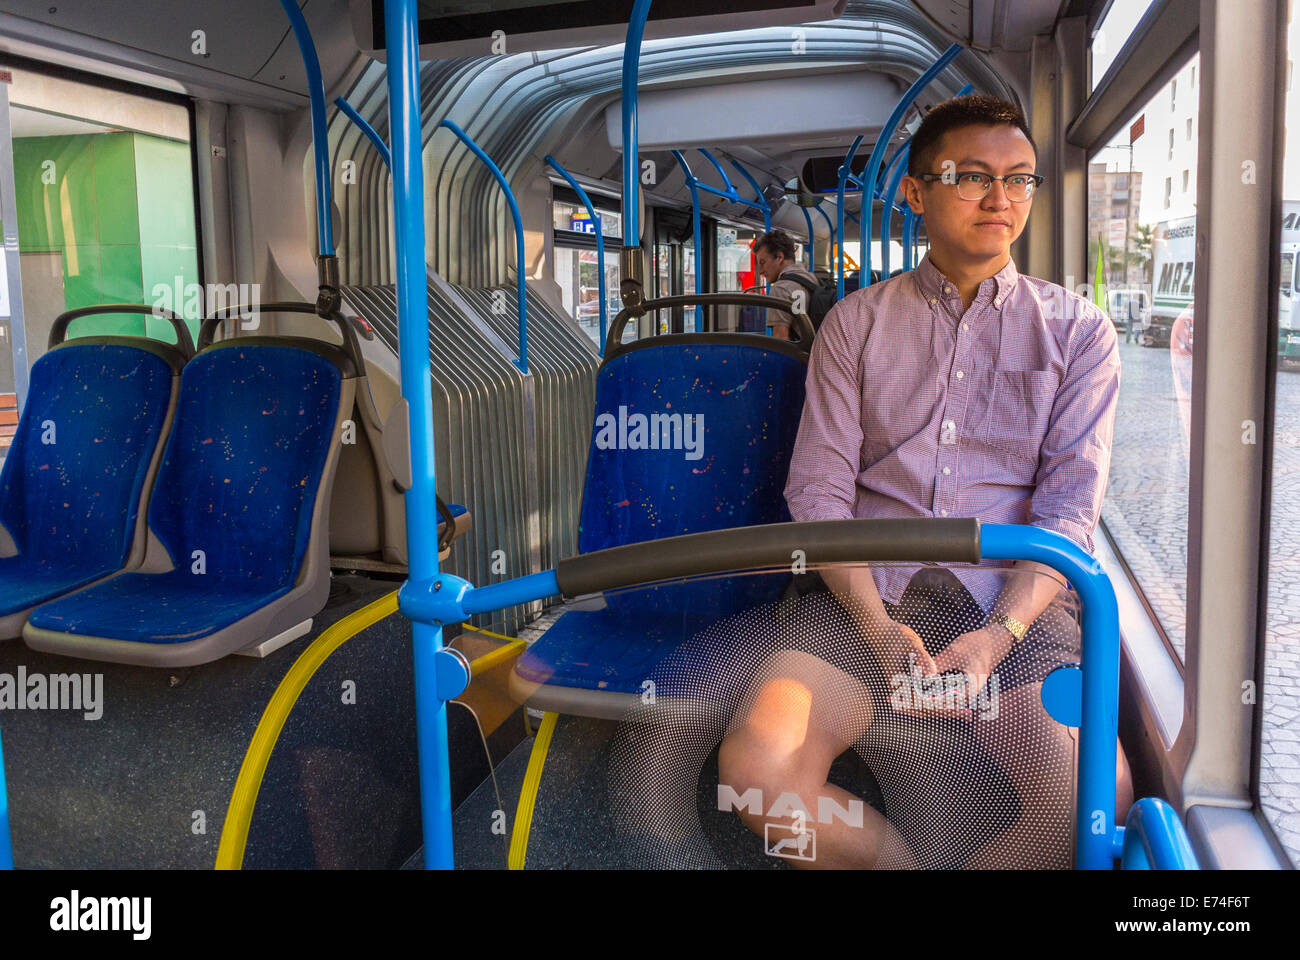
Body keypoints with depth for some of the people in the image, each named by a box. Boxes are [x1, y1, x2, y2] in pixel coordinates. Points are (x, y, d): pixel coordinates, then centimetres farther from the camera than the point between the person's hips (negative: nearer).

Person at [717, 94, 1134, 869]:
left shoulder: (1077, 331, 11)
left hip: (1013, 601, 0)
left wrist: (995, 637, -16)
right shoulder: (856, 322, 11)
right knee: (754, 769, -24)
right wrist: (876, 625, -14)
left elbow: (1071, 506, 1)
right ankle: (904, 858, 2)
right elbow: (819, 490, 3)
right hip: (866, 594, 0)